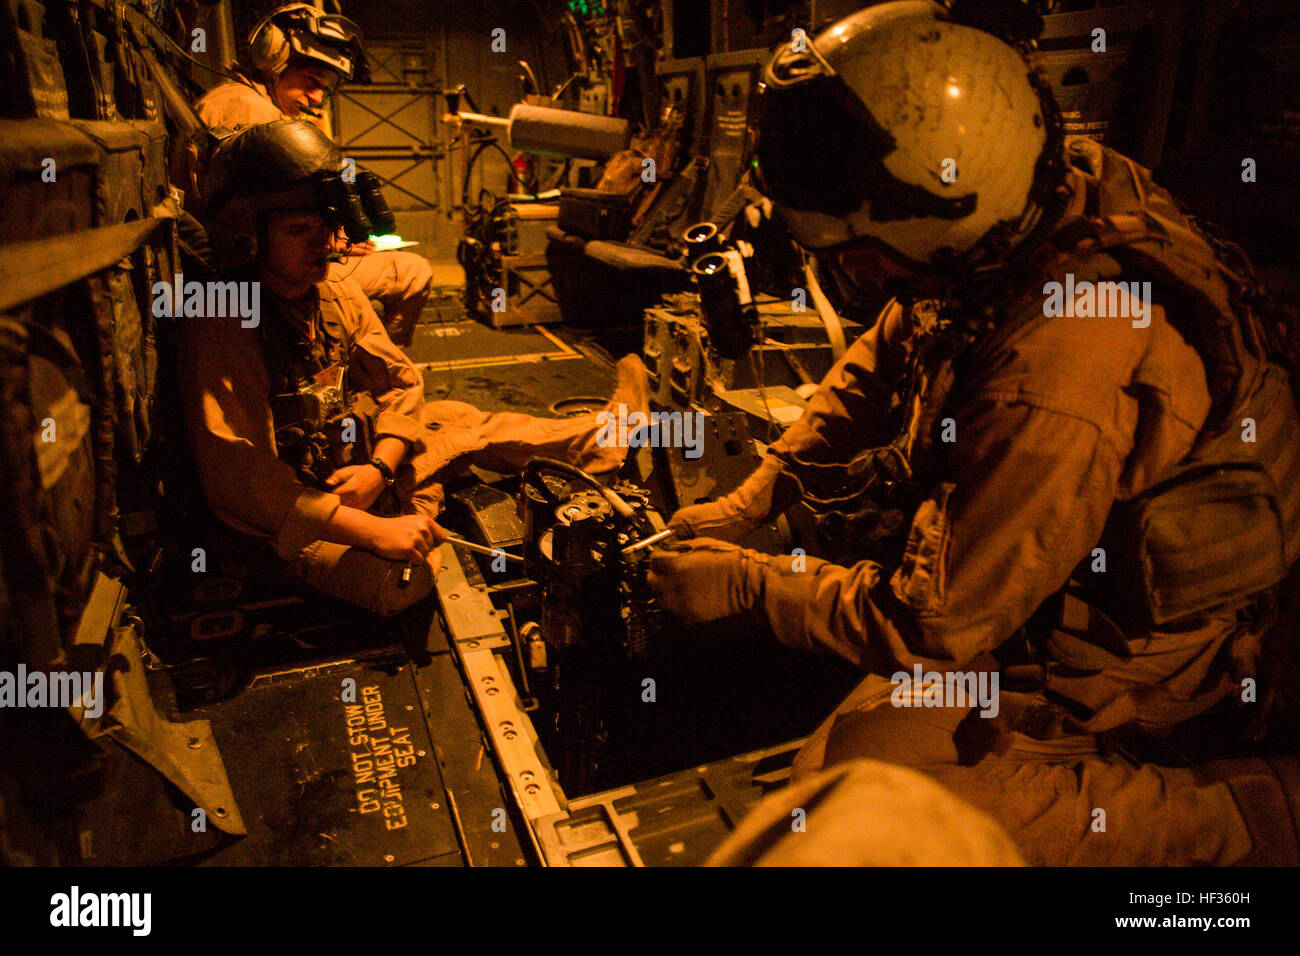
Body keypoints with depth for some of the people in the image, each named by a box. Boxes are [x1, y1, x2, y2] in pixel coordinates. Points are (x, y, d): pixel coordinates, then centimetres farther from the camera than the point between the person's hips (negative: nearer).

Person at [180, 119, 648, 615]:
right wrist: (374, 531, -33)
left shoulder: (339, 296, 1)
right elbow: (237, 475, -29)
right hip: (296, 513, -7)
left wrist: (380, 468, -15)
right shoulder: (220, 325, -24)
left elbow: (401, 381, 5)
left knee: (471, 425, 12)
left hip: (365, 465, 8)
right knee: (401, 580, -30)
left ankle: (603, 434, 31)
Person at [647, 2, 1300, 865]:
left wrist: (747, 583, -13)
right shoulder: (1052, 193, -10)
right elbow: (883, 362, 4)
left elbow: (936, 624, -26)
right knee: (846, 482, 10)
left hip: (1152, 648, -8)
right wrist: (756, 496, -1)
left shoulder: (1052, 384, -38)